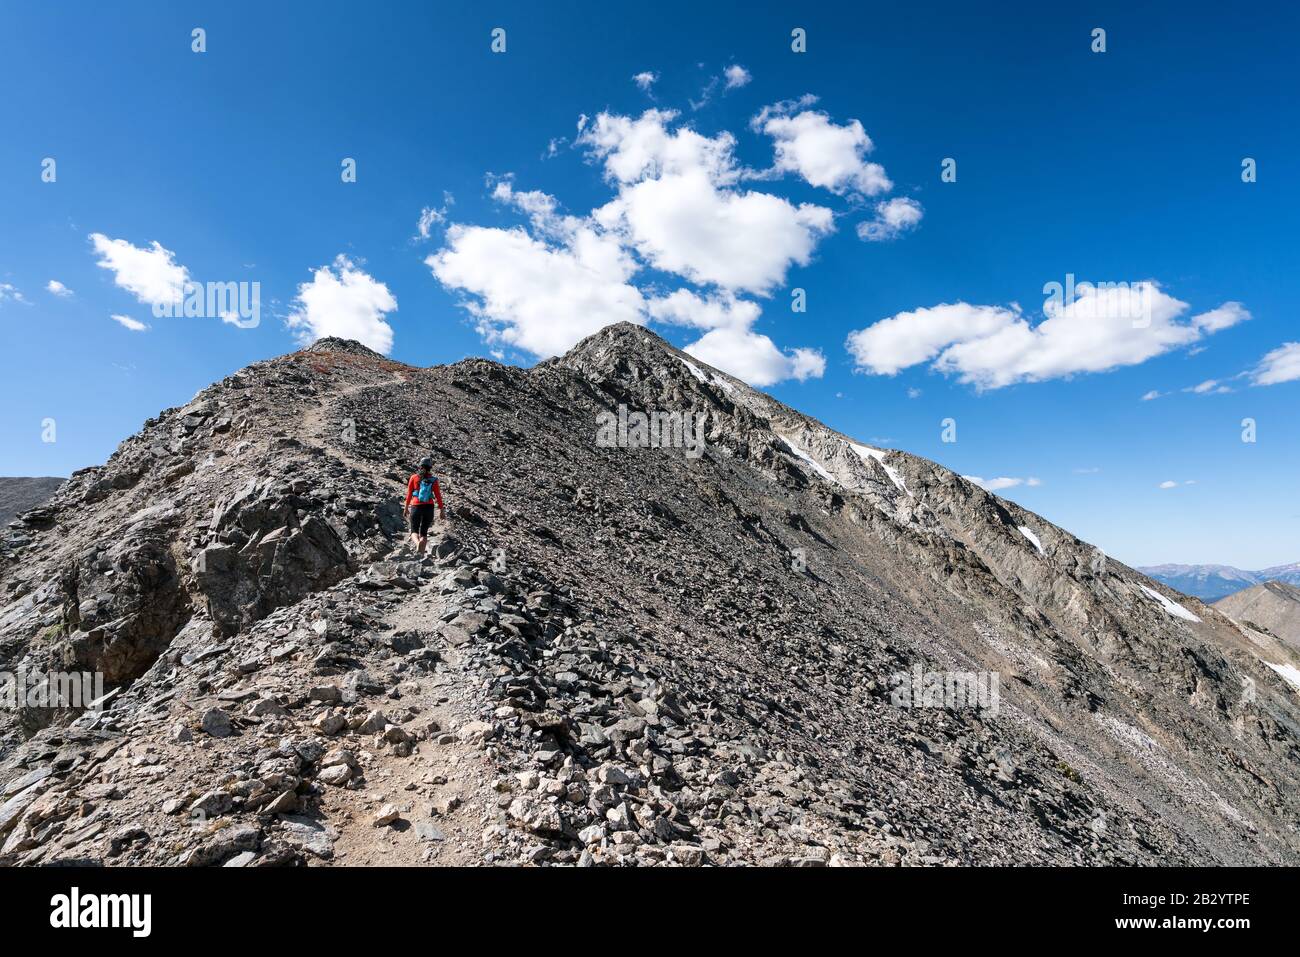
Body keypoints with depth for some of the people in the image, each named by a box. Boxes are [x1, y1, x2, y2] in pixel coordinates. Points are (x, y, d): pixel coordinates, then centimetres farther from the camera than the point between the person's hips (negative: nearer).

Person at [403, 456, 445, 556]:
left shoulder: (414, 478, 0)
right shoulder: (433, 479, -1)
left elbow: (409, 494, 1)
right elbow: (438, 495, -3)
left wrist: (406, 508, 10)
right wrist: (441, 510, 3)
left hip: (416, 507, -1)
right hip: (429, 507, 1)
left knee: (414, 531, 9)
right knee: (424, 532, 13)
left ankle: (417, 543, -24)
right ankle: (421, 553, 5)